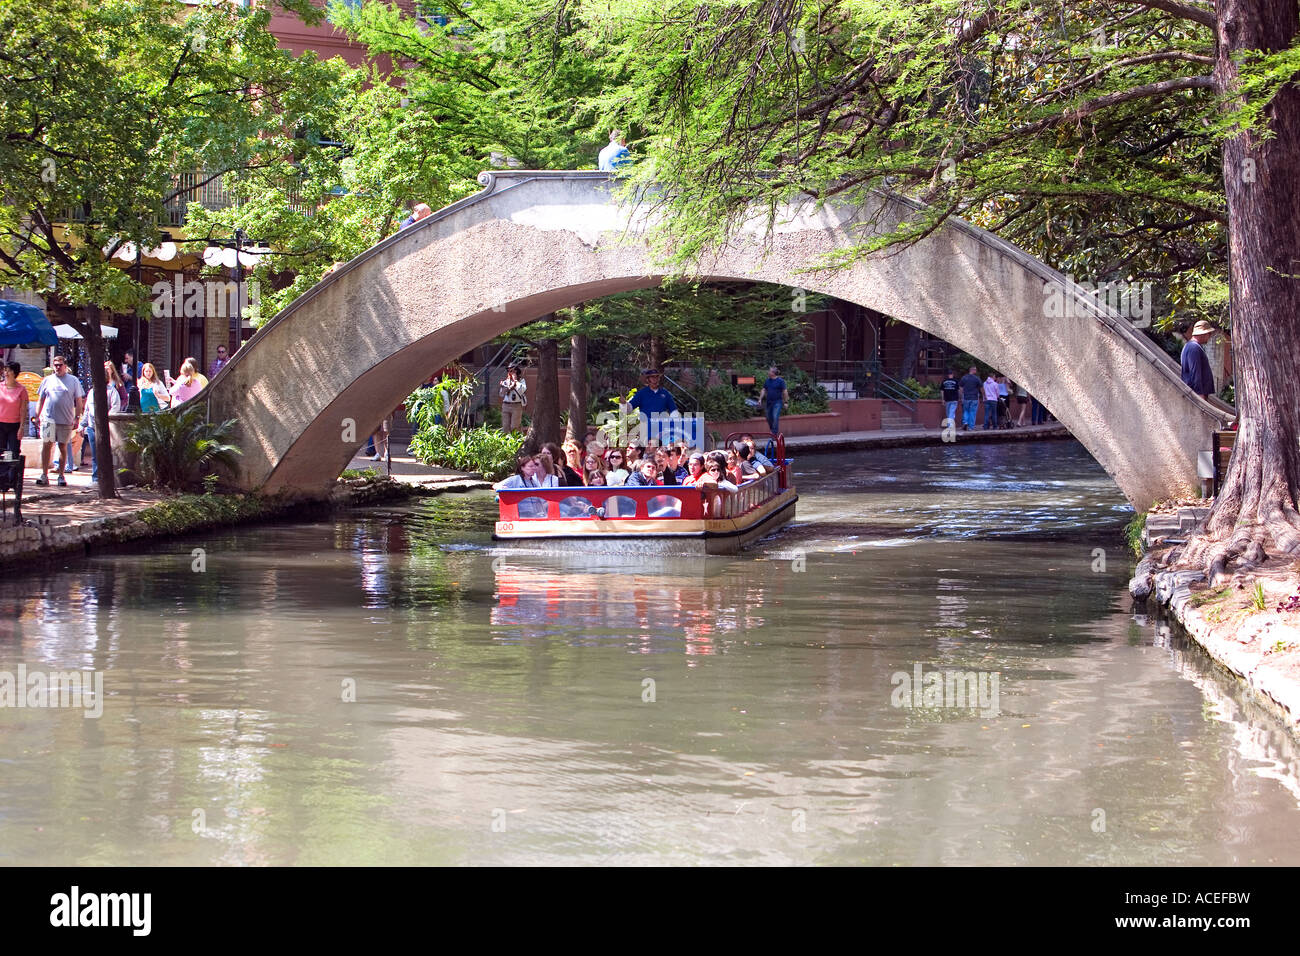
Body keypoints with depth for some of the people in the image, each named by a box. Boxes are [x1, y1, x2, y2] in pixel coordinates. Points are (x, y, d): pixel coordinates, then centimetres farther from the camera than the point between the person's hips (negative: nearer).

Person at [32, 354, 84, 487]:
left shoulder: (73, 380, 7)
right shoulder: (47, 380, 11)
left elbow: (79, 401, 7)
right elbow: (40, 400, 15)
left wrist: (77, 417, -2)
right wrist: (37, 416, 7)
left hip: (66, 420, -1)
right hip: (48, 419, 1)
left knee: (63, 446, 4)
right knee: (46, 445, -6)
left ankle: (61, 475, 12)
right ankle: (44, 474, -4)